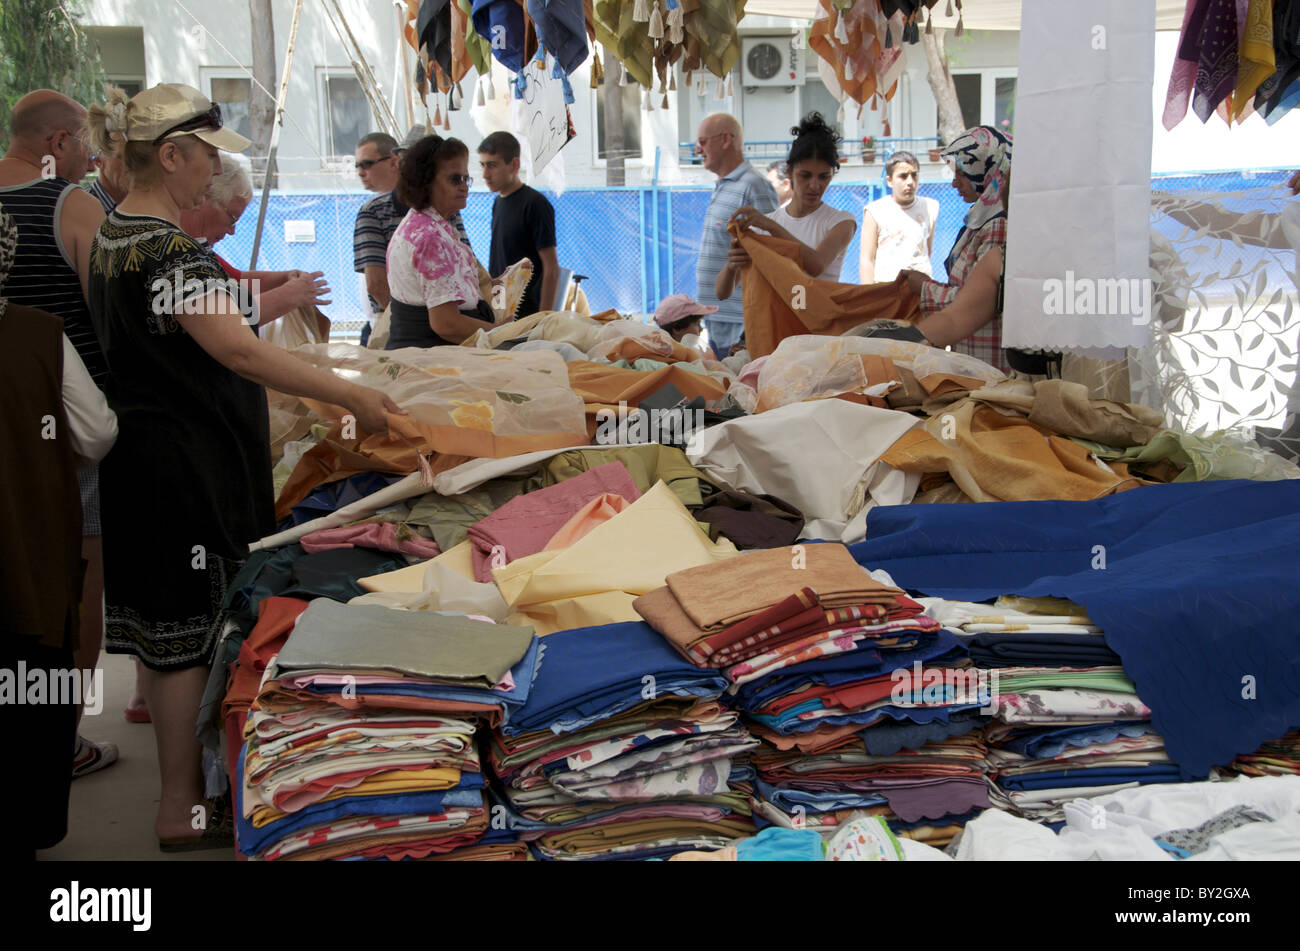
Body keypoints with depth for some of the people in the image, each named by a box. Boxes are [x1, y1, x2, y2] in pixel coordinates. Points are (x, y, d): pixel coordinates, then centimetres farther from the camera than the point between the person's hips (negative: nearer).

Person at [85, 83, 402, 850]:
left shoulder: (113, 235, 12)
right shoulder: (171, 250, -21)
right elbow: (239, 350, -26)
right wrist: (351, 396, -23)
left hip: (141, 459, 10)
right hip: (187, 467, -10)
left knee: (170, 627, 18)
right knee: (191, 631, -1)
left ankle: (185, 770, 33)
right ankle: (184, 809, 11)